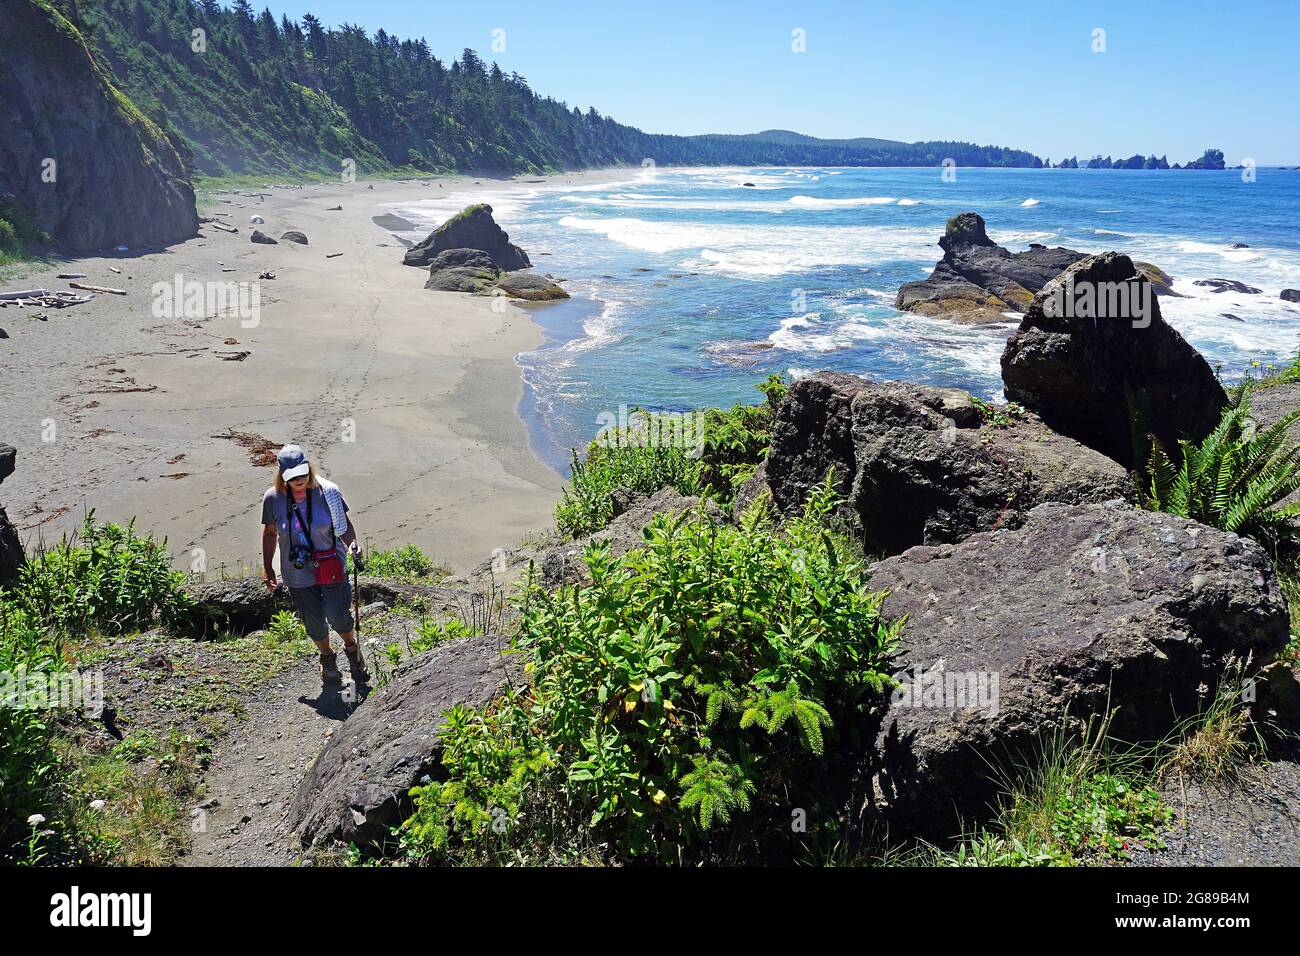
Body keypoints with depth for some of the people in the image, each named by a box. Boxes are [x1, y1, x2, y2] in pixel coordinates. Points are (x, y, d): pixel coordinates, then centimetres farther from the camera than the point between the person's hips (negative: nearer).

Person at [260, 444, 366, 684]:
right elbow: (270, 533, 4)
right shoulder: (272, 498, -11)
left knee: (338, 617, 1)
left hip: (331, 567, -1)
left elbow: (344, 523, -3)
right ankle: (327, 657, 43)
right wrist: (267, 568, 8)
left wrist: (352, 544, -22)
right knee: (314, 623, 13)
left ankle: (351, 648, 36)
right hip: (297, 574, 1)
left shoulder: (327, 491, -15)